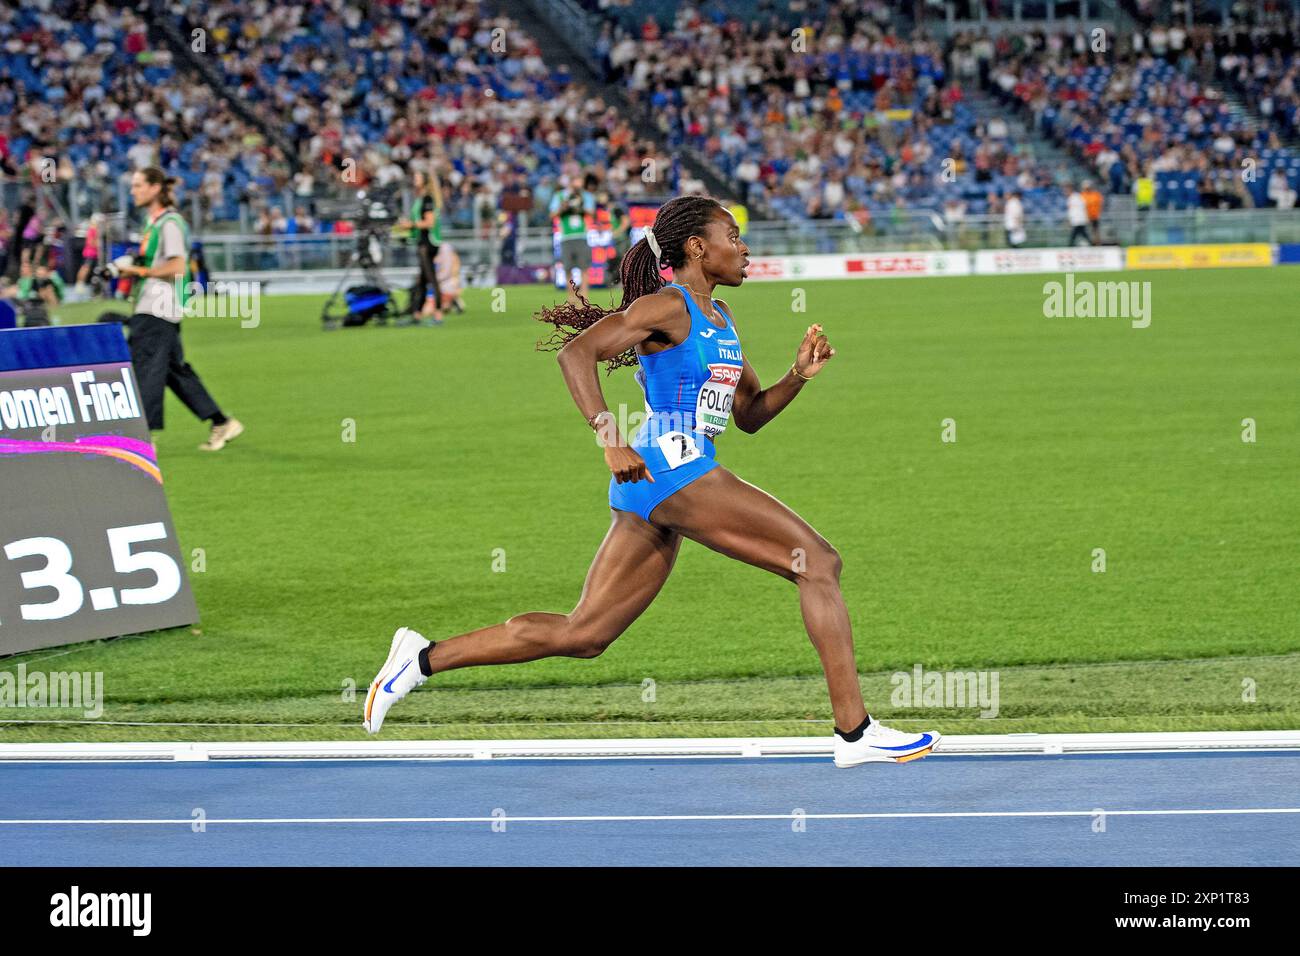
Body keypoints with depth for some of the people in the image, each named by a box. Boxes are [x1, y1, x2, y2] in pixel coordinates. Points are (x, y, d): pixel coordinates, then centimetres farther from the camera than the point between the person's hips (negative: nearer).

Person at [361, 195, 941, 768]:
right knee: (818, 562, -9)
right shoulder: (667, 307, -5)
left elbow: (749, 414, 27)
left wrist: (799, 375, 9)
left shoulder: (718, 316, 23)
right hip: (669, 465, -10)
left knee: (581, 635, 8)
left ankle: (424, 658, 10)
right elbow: (576, 352, -16)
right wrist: (610, 437, -25)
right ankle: (854, 732, -10)